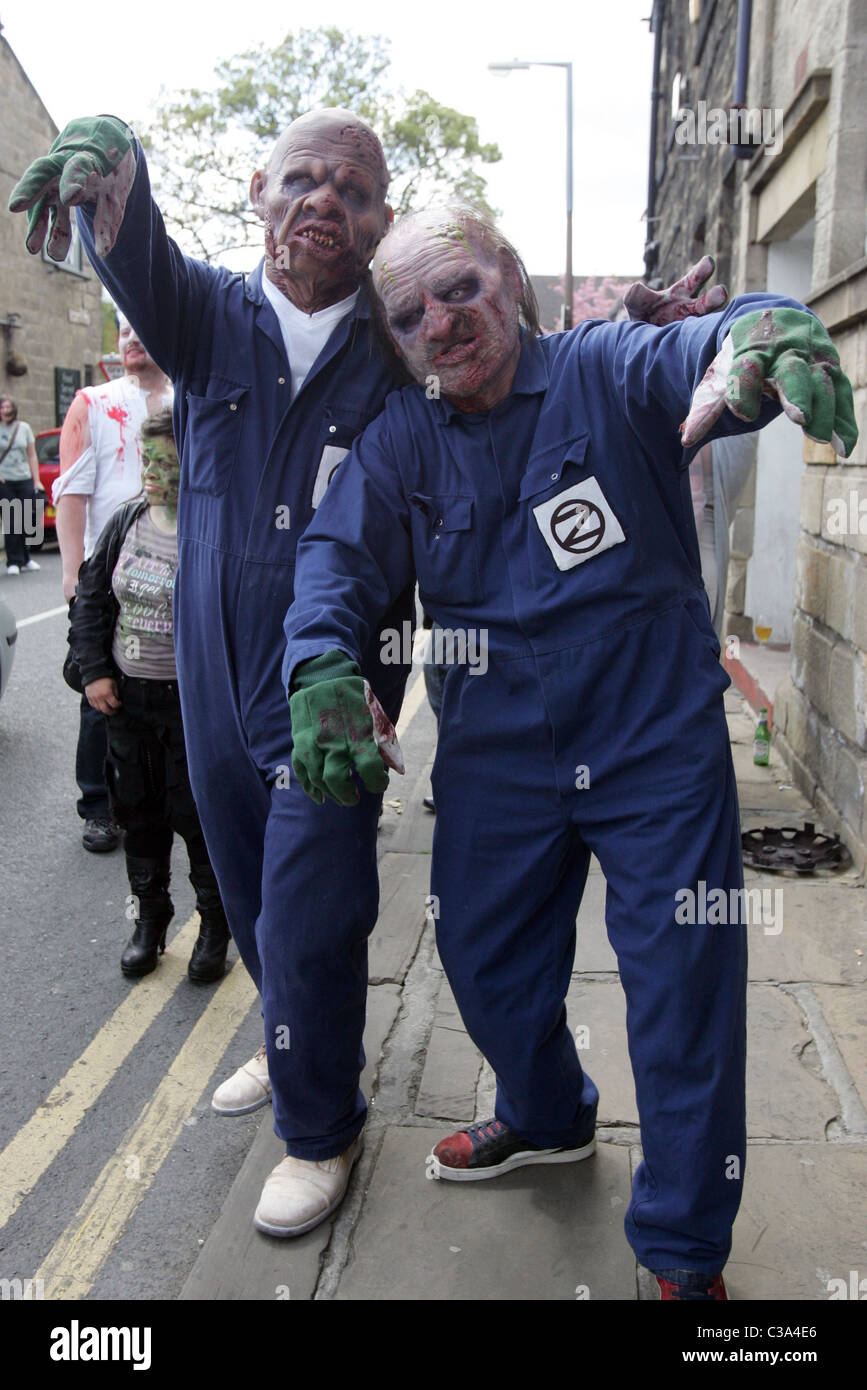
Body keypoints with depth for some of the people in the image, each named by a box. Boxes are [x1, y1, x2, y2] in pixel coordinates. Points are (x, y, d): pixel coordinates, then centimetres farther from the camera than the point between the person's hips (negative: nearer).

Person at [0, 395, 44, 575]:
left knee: (27, 520, 0)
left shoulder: (24, 427, 9)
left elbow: (32, 456, 10)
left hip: (24, 479, 2)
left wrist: (36, 480, 4)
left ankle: (26, 558, 15)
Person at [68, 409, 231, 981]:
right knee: (138, 814, 16)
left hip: (193, 704, -6)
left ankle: (216, 924, 24)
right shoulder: (127, 521, 4)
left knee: (198, 816, 3)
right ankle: (150, 916, 35)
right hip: (126, 698, 6)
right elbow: (91, 597, 12)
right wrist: (94, 671, 4)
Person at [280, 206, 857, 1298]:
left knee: (685, 985, 2)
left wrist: (764, 328, -50)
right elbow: (340, 551, -5)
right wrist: (321, 665, -25)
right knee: (482, 955, 17)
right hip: (495, 750, 4)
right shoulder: (403, 438, 6)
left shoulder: (605, 370, -5)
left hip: (657, 741, -3)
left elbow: (695, 356, -25)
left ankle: (684, 1251, 25)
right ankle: (545, 1116, 49)